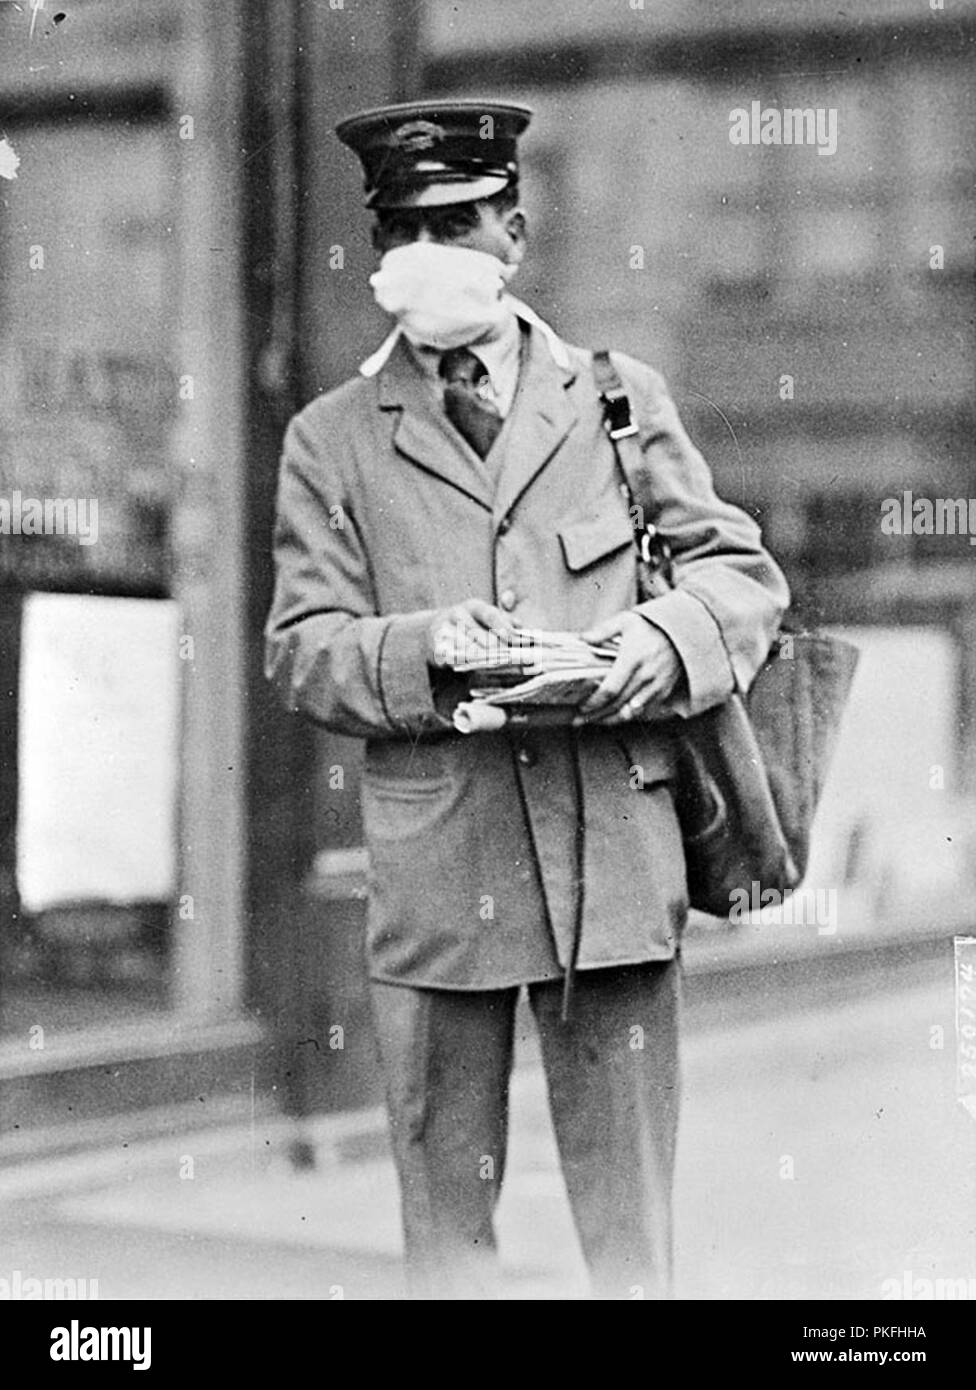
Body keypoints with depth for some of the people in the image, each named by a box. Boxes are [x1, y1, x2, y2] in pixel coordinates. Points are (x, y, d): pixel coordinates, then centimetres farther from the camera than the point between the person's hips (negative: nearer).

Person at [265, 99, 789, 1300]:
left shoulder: (621, 399, 12)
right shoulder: (331, 440, 10)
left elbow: (742, 570, 11)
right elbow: (301, 653, 4)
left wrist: (670, 638, -11)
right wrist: (422, 649, -16)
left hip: (616, 852, 0)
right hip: (432, 871, 0)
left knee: (629, 1220, 3)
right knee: (444, 1209, 5)